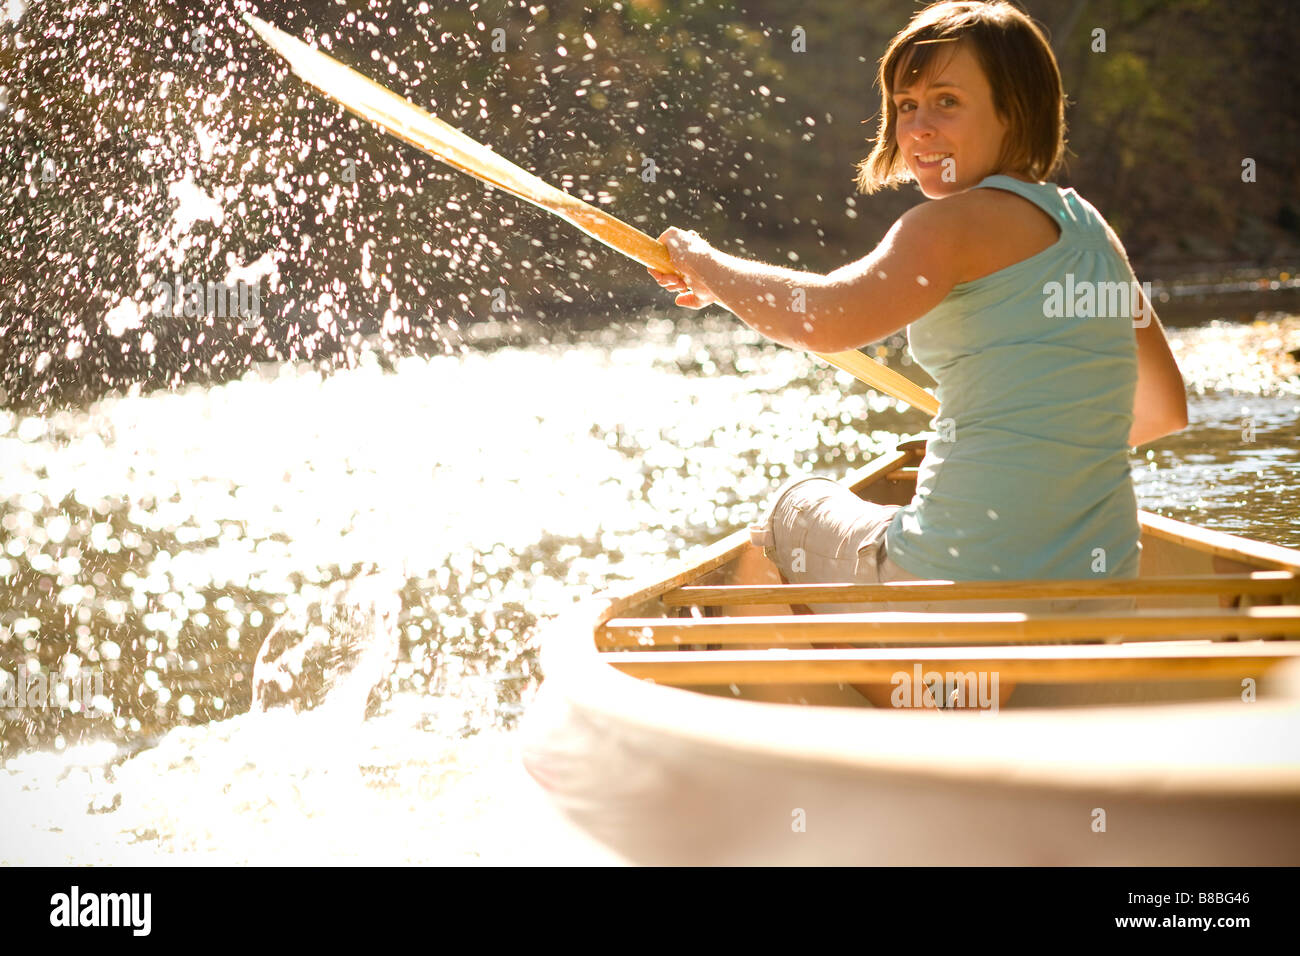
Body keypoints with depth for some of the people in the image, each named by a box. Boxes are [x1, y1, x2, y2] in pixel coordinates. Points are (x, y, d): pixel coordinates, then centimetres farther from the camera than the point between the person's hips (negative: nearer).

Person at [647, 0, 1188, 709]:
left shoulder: (962, 221, -14)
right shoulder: (1090, 227, 10)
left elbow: (827, 319, -29)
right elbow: (1166, 407, 18)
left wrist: (705, 265, -11)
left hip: (960, 584, -8)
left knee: (796, 512, 25)